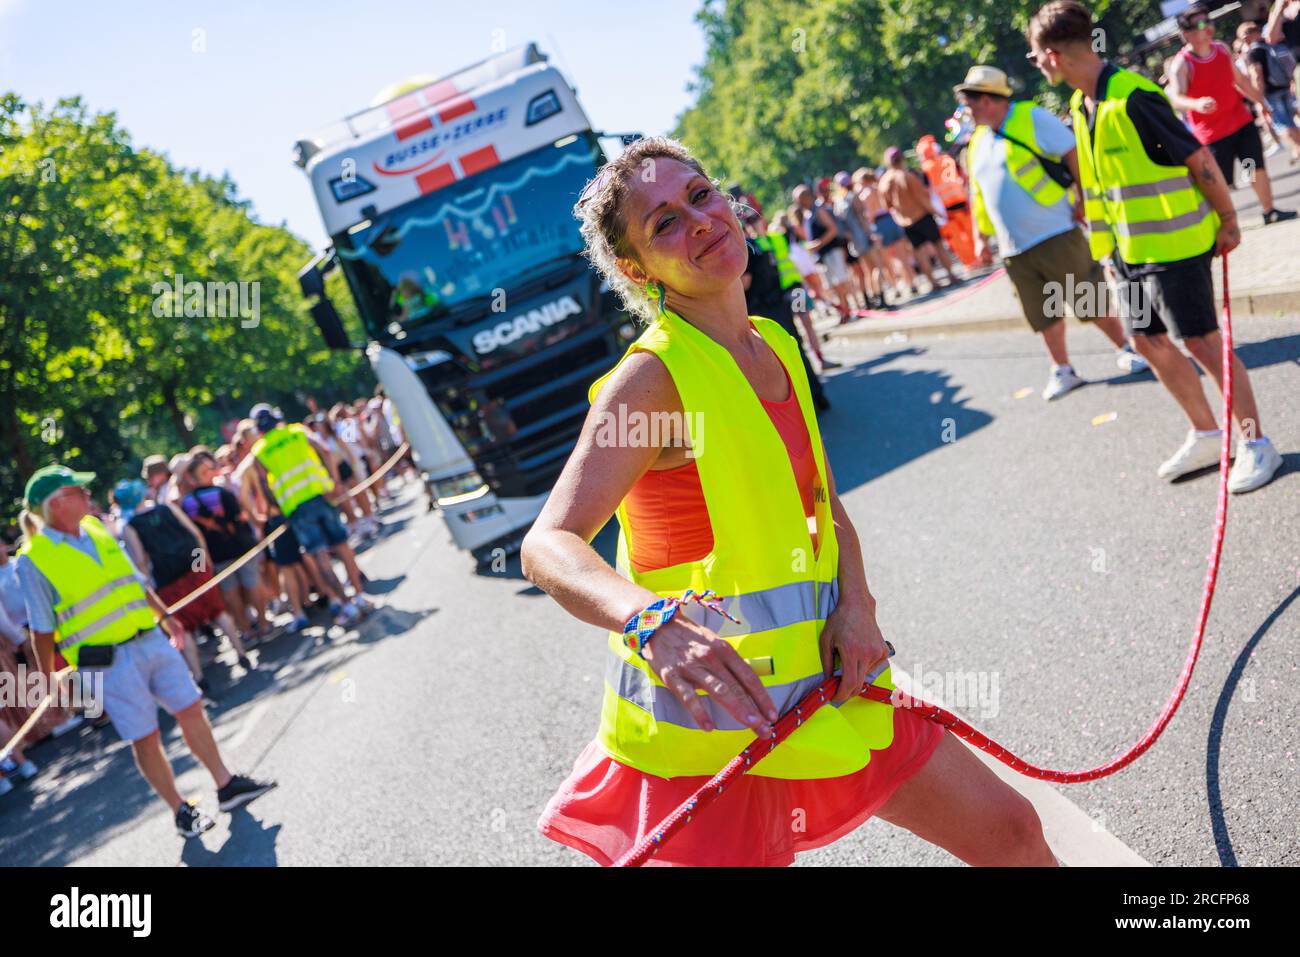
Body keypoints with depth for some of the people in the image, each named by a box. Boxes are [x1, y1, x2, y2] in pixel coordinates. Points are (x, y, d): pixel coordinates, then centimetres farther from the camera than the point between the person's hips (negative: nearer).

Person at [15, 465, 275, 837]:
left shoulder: (97, 530, 7)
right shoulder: (33, 559, -11)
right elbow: (42, 630, -8)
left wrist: (164, 615, 20)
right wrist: (48, 679, -5)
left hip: (150, 640, 6)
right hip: (108, 662, -6)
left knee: (191, 709, 10)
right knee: (146, 739, 3)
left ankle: (226, 785, 24)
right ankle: (181, 811, 19)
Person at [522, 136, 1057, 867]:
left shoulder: (775, 346, 6)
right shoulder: (654, 376, -17)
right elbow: (549, 546, -29)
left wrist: (855, 603, -8)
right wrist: (655, 623, -48)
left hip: (821, 676, 7)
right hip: (711, 713, -7)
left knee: (1012, 833, 15)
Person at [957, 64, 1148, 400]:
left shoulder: (1031, 119, -8)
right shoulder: (978, 142, 14)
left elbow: (1075, 154, -11)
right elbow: (978, 195, 21)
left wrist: (1084, 199, -14)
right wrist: (981, 237, 16)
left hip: (1055, 235, -6)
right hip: (1014, 250, 6)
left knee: (1091, 300, 0)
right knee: (1045, 314, 11)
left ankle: (1125, 350, 17)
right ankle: (1062, 370, 23)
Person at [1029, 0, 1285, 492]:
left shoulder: (1132, 97, -22)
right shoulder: (1082, 105, 5)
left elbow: (1199, 158, -18)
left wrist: (1227, 222, -10)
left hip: (1173, 243, -9)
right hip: (1131, 247, 9)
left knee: (1202, 341, -3)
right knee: (1150, 342, 14)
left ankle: (1255, 444, 11)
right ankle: (1205, 436, 28)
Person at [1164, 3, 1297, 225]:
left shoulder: (1222, 49, 3)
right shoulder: (1181, 64, -19)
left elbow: (1240, 79, 18)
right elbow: (1175, 98, -35)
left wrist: (1260, 102, 24)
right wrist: (1197, 104, -55)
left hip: (1241, 121, 6)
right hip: (1213, 133, -6)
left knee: (1258, 167, 12)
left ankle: (1269, 212, 28)